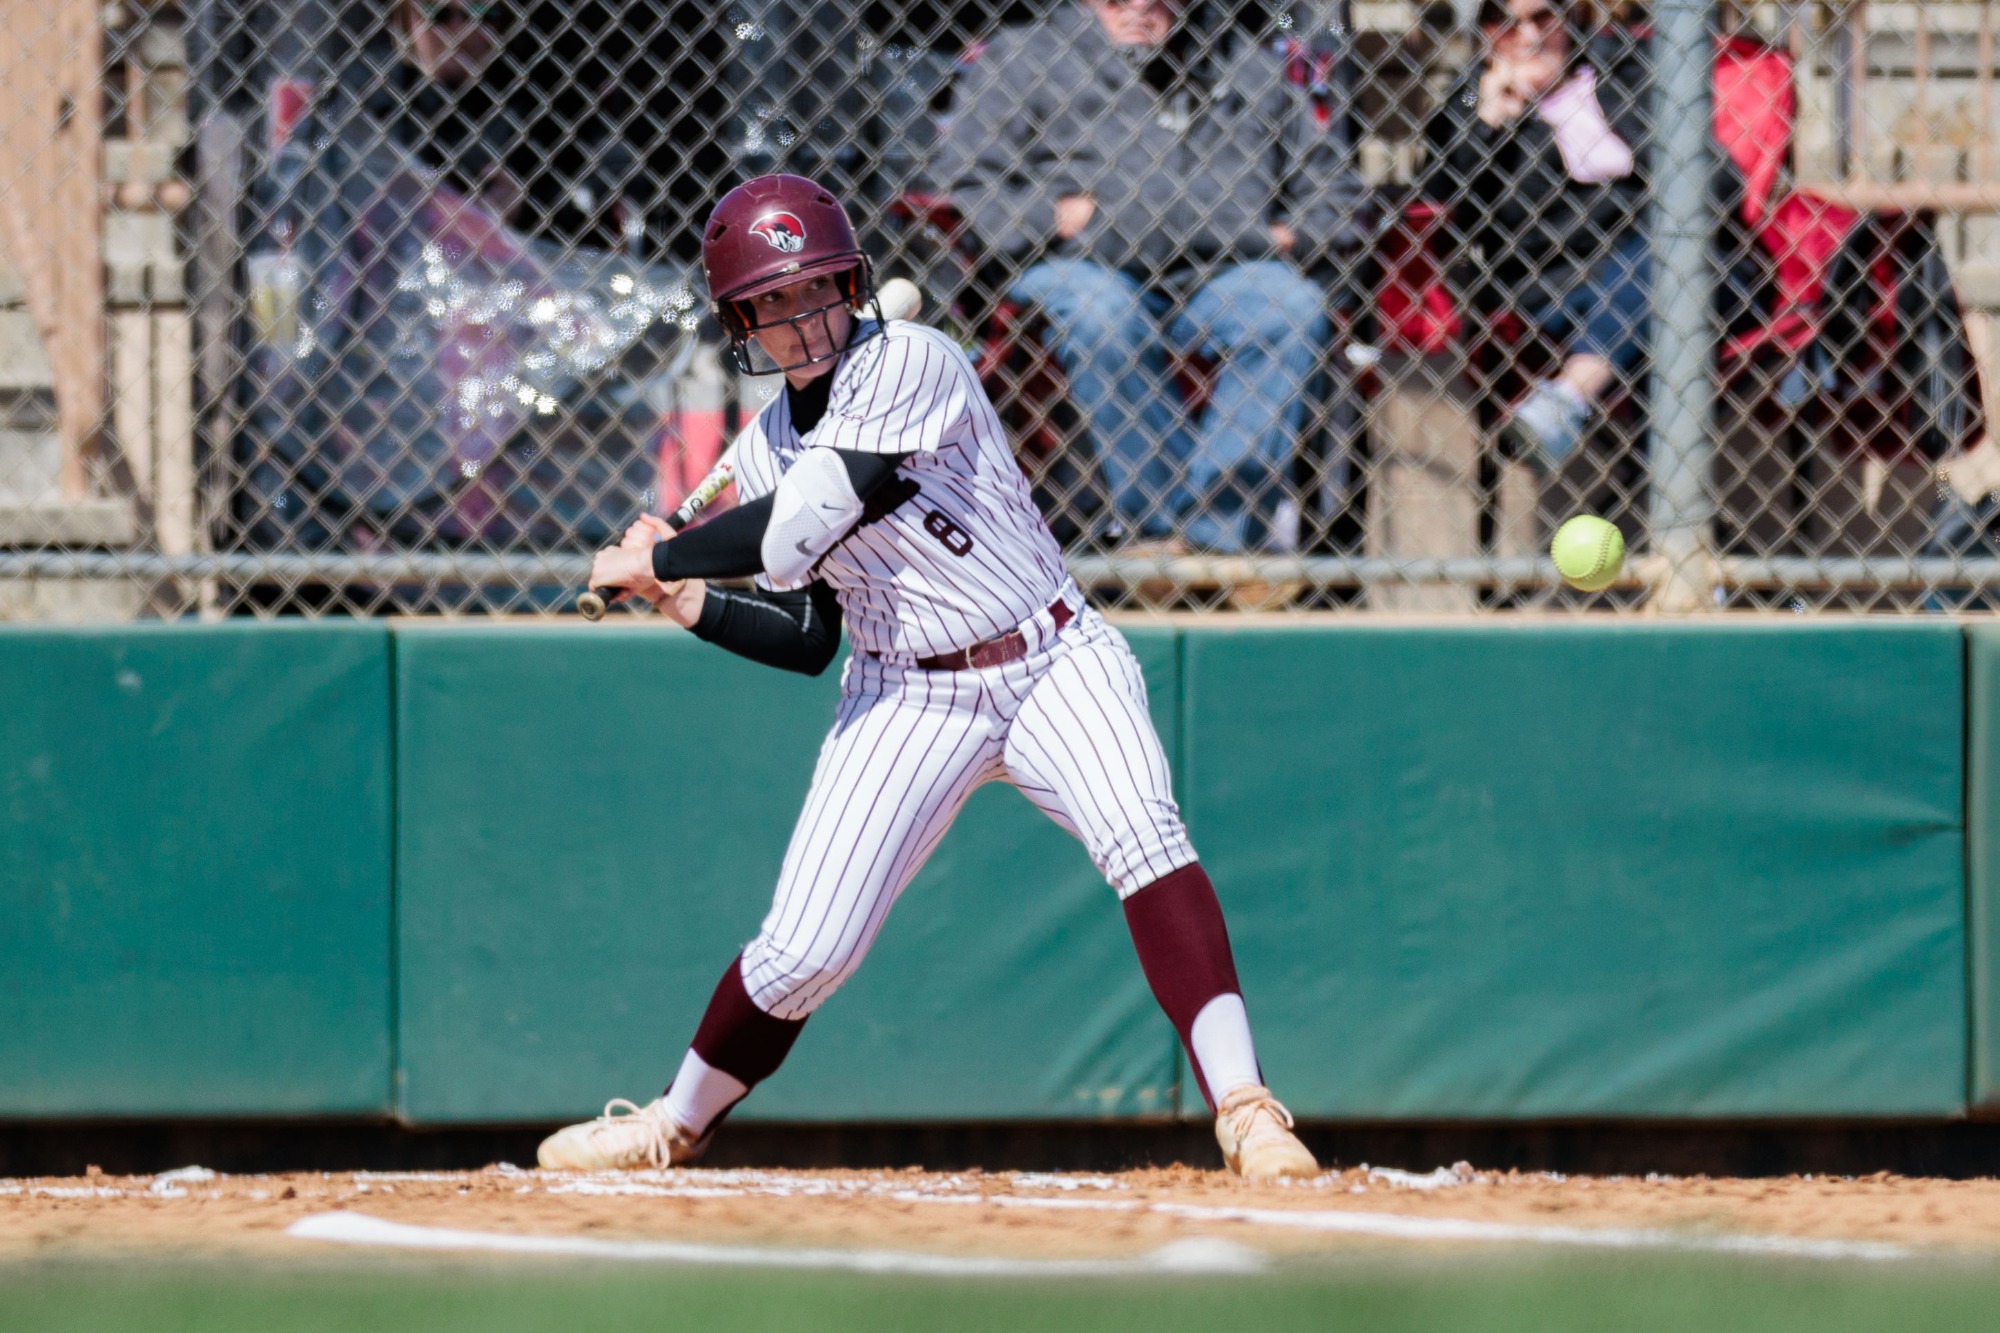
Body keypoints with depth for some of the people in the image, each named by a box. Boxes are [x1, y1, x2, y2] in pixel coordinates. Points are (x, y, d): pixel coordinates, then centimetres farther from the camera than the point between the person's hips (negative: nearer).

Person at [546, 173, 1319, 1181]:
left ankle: (1242, 1109, -36)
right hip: (907, 698, 4)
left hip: (1052, 662, -4)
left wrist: (653, 560, -10)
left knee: (1141, 834, -31)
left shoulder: (908, 364, -15)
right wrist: (692, 603, -3)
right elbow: (807, 636, 12)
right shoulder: (764, 454, 6)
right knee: (803, 950, -3)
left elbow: (799, 531, -22)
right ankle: (671, 1126, 22)